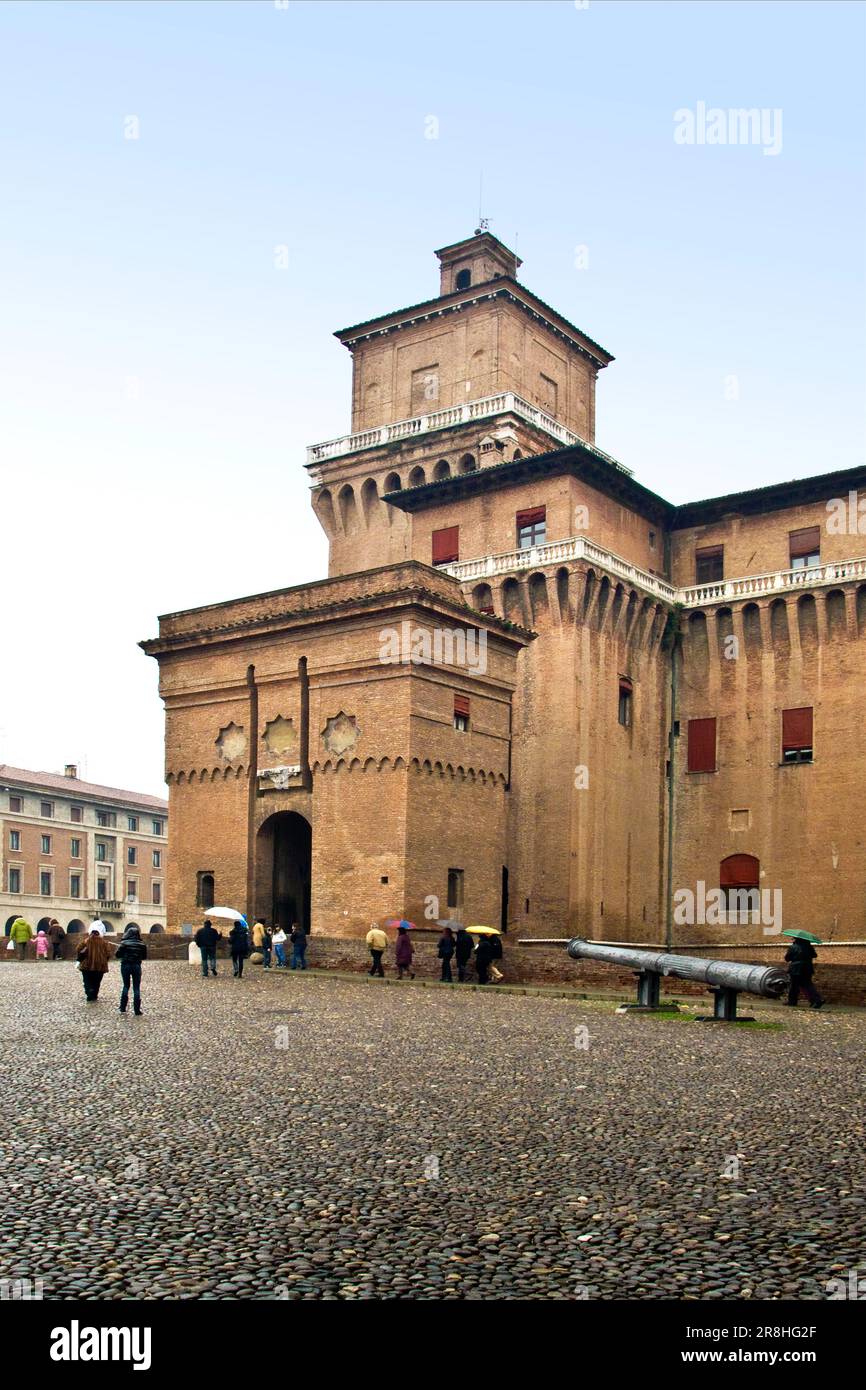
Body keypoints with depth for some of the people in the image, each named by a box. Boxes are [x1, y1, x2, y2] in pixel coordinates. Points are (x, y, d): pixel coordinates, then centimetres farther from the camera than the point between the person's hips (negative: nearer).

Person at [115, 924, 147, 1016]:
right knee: (136, 988, 4)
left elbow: (117, 954, -7)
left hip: (125, 965, 0)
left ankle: (123, 1009, 16)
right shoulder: (141, 944, -3)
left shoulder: (124, 943, -9)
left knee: (126, 986, 16)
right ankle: (137, 1011, 2)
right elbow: (144, 957, 4)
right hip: (137, 966, 0)